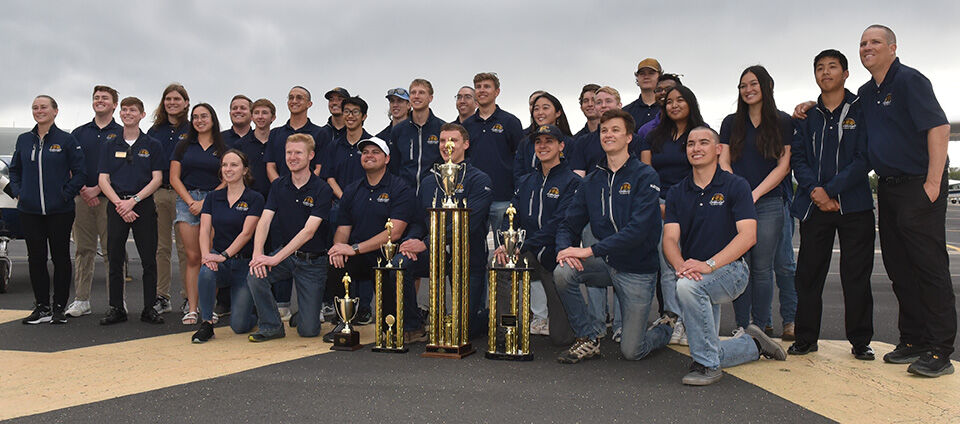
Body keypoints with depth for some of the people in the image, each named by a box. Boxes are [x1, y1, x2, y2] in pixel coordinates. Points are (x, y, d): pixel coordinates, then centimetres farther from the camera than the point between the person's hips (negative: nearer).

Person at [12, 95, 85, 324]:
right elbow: (14, 169, 20)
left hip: (59, 211, -4)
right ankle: (41, 307, 16)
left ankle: (59, 308, 13)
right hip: (30, 211, 4)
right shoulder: (24, 140, 10)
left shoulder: (66, 140, -2)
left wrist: (66, 194, -10)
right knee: (36, 258, 7)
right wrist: (17, 192, 6)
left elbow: (80, 171, -3)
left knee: (60, 257, 4)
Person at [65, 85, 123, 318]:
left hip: (108, 198, -3)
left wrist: (97, 190, -11)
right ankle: (81, 300, 13)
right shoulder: (79, 133, 14)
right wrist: (82, 190, -5)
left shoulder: (120, 133, 4)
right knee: (84, 250, 7)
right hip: (82, 198, 4)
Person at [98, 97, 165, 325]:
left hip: (144, 205, -2)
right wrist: (119, 203, -10)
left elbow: (157, 179, -1)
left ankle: (149, 308, 6)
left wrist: (133, 200, -12)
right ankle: (116, 308, 12)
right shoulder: (110, 146, 12)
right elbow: (104, 180, 6)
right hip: (116, 206, 2)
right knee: (115, 259, 3)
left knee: (149, 259, -1)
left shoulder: (152, 145, 5)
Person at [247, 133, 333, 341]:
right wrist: (258, 253, -24)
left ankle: (302, 316, 31)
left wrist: (276, 258, -28)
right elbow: (264, 221, -6)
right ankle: (271, 325, -4)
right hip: (284, 255, 4)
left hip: (312, 261, -4)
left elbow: (308, 231, -20)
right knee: (255, 275, -28)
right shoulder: (278, 186, 4)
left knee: (309, 330, -8)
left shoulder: (322, 190, -11)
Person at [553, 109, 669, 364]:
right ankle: (588, 340, -5)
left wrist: (590, 251, -27)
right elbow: (570, 224, 5)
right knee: (563, 273, -25)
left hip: (638, 270, -4)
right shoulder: (592, 181, 6)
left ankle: (668, 326, 30)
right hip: (606, 264, 5)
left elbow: (638, 228, -22)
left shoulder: (645, 176, -10)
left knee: (631, 351, -4)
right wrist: (564, 248, -19)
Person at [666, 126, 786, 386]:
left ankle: (706, 364, -21)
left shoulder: (736, 186, -4)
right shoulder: (677, 193, 8)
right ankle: (754, 344, 35)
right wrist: (681, 266, -26)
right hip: (696, 279, 5)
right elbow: (670, 239, -3)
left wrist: (708, 264, -28)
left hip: (730, 270, -5)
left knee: (688, 286, -36)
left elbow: (748, 236, -16)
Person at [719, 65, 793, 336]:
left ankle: (760, 327, 8)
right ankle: (742, 327, 8)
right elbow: (724, 163, 8)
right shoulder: (731, 123, 14)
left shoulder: (783, 122, 7)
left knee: (762, 268, -1)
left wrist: (755, 194, -10)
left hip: (768, 204, -2)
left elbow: (784, 166, 1)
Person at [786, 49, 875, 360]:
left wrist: (830, 190, -14)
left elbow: (864, 158, -7)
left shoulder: (861, 111, 2)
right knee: (808, 275, 5)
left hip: (854, 205, -3)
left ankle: (860, 341, 14)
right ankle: (806, 338, 16)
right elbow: (797, 159, 6)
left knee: (856, 276, 2)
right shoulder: (807, 116, 12)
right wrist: (815, 191, -11)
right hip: (814, 206, 3)